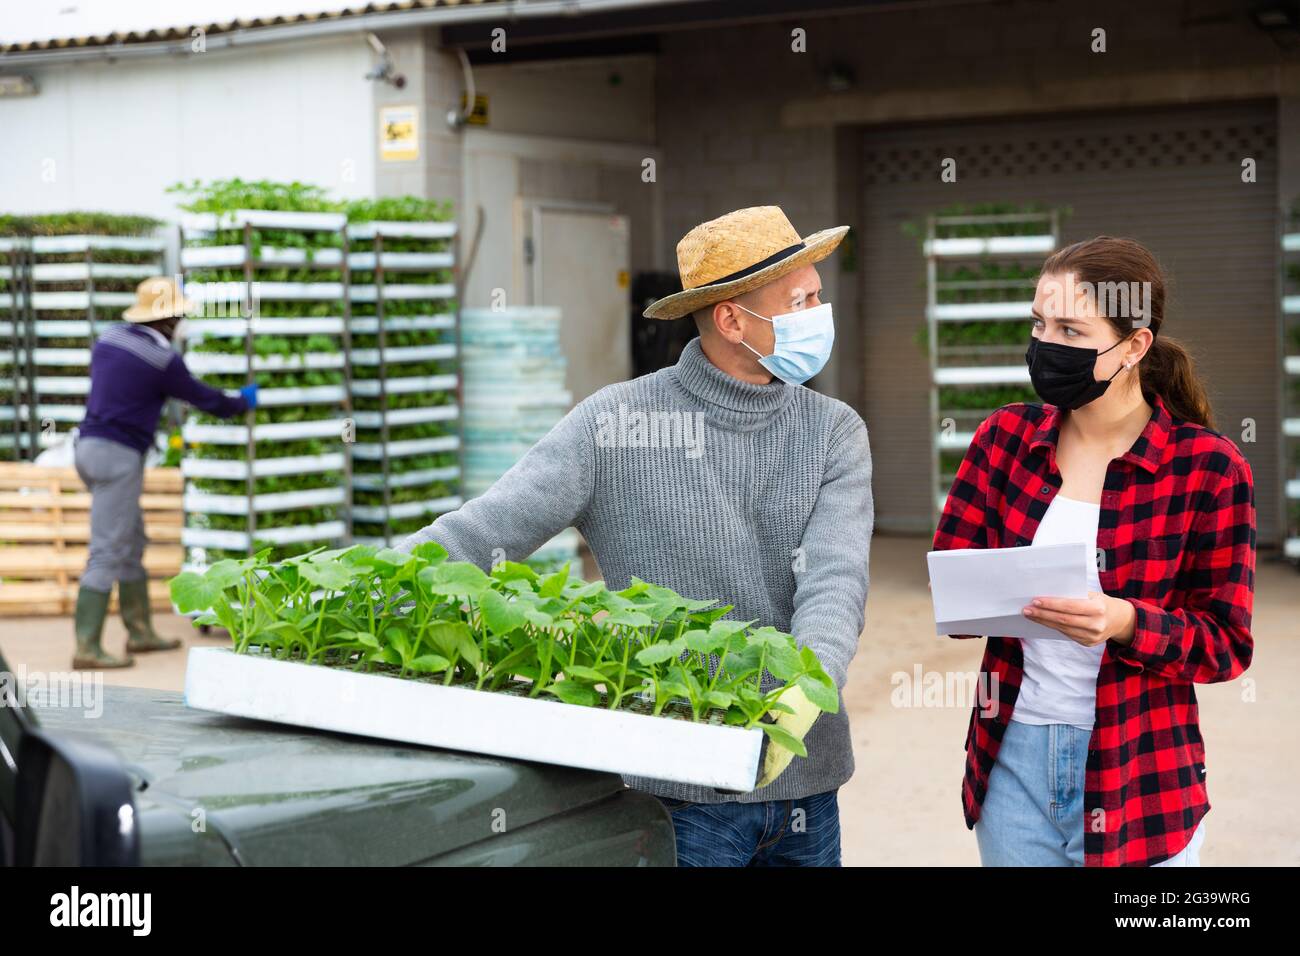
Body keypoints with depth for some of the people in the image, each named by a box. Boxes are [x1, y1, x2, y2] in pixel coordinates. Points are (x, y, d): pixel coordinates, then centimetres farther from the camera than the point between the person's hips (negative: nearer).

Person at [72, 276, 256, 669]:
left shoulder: (110, 337, 8)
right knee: (107, 552, -9)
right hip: (119, 458, -9)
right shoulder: (163, 360, -12)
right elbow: (203, 398, 3)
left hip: (89, 446, 9)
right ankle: (87, 648, -12)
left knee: (132, 542, 18)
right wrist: (241, 403, 22)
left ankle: (140, 631, 25)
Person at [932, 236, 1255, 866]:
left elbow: (1227, 643, -6)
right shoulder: (1004, 437, 1)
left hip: (1139, 778, -3)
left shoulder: (1207, 466, -8)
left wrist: (1125, 622, -24)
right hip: (1013, 761, 3)